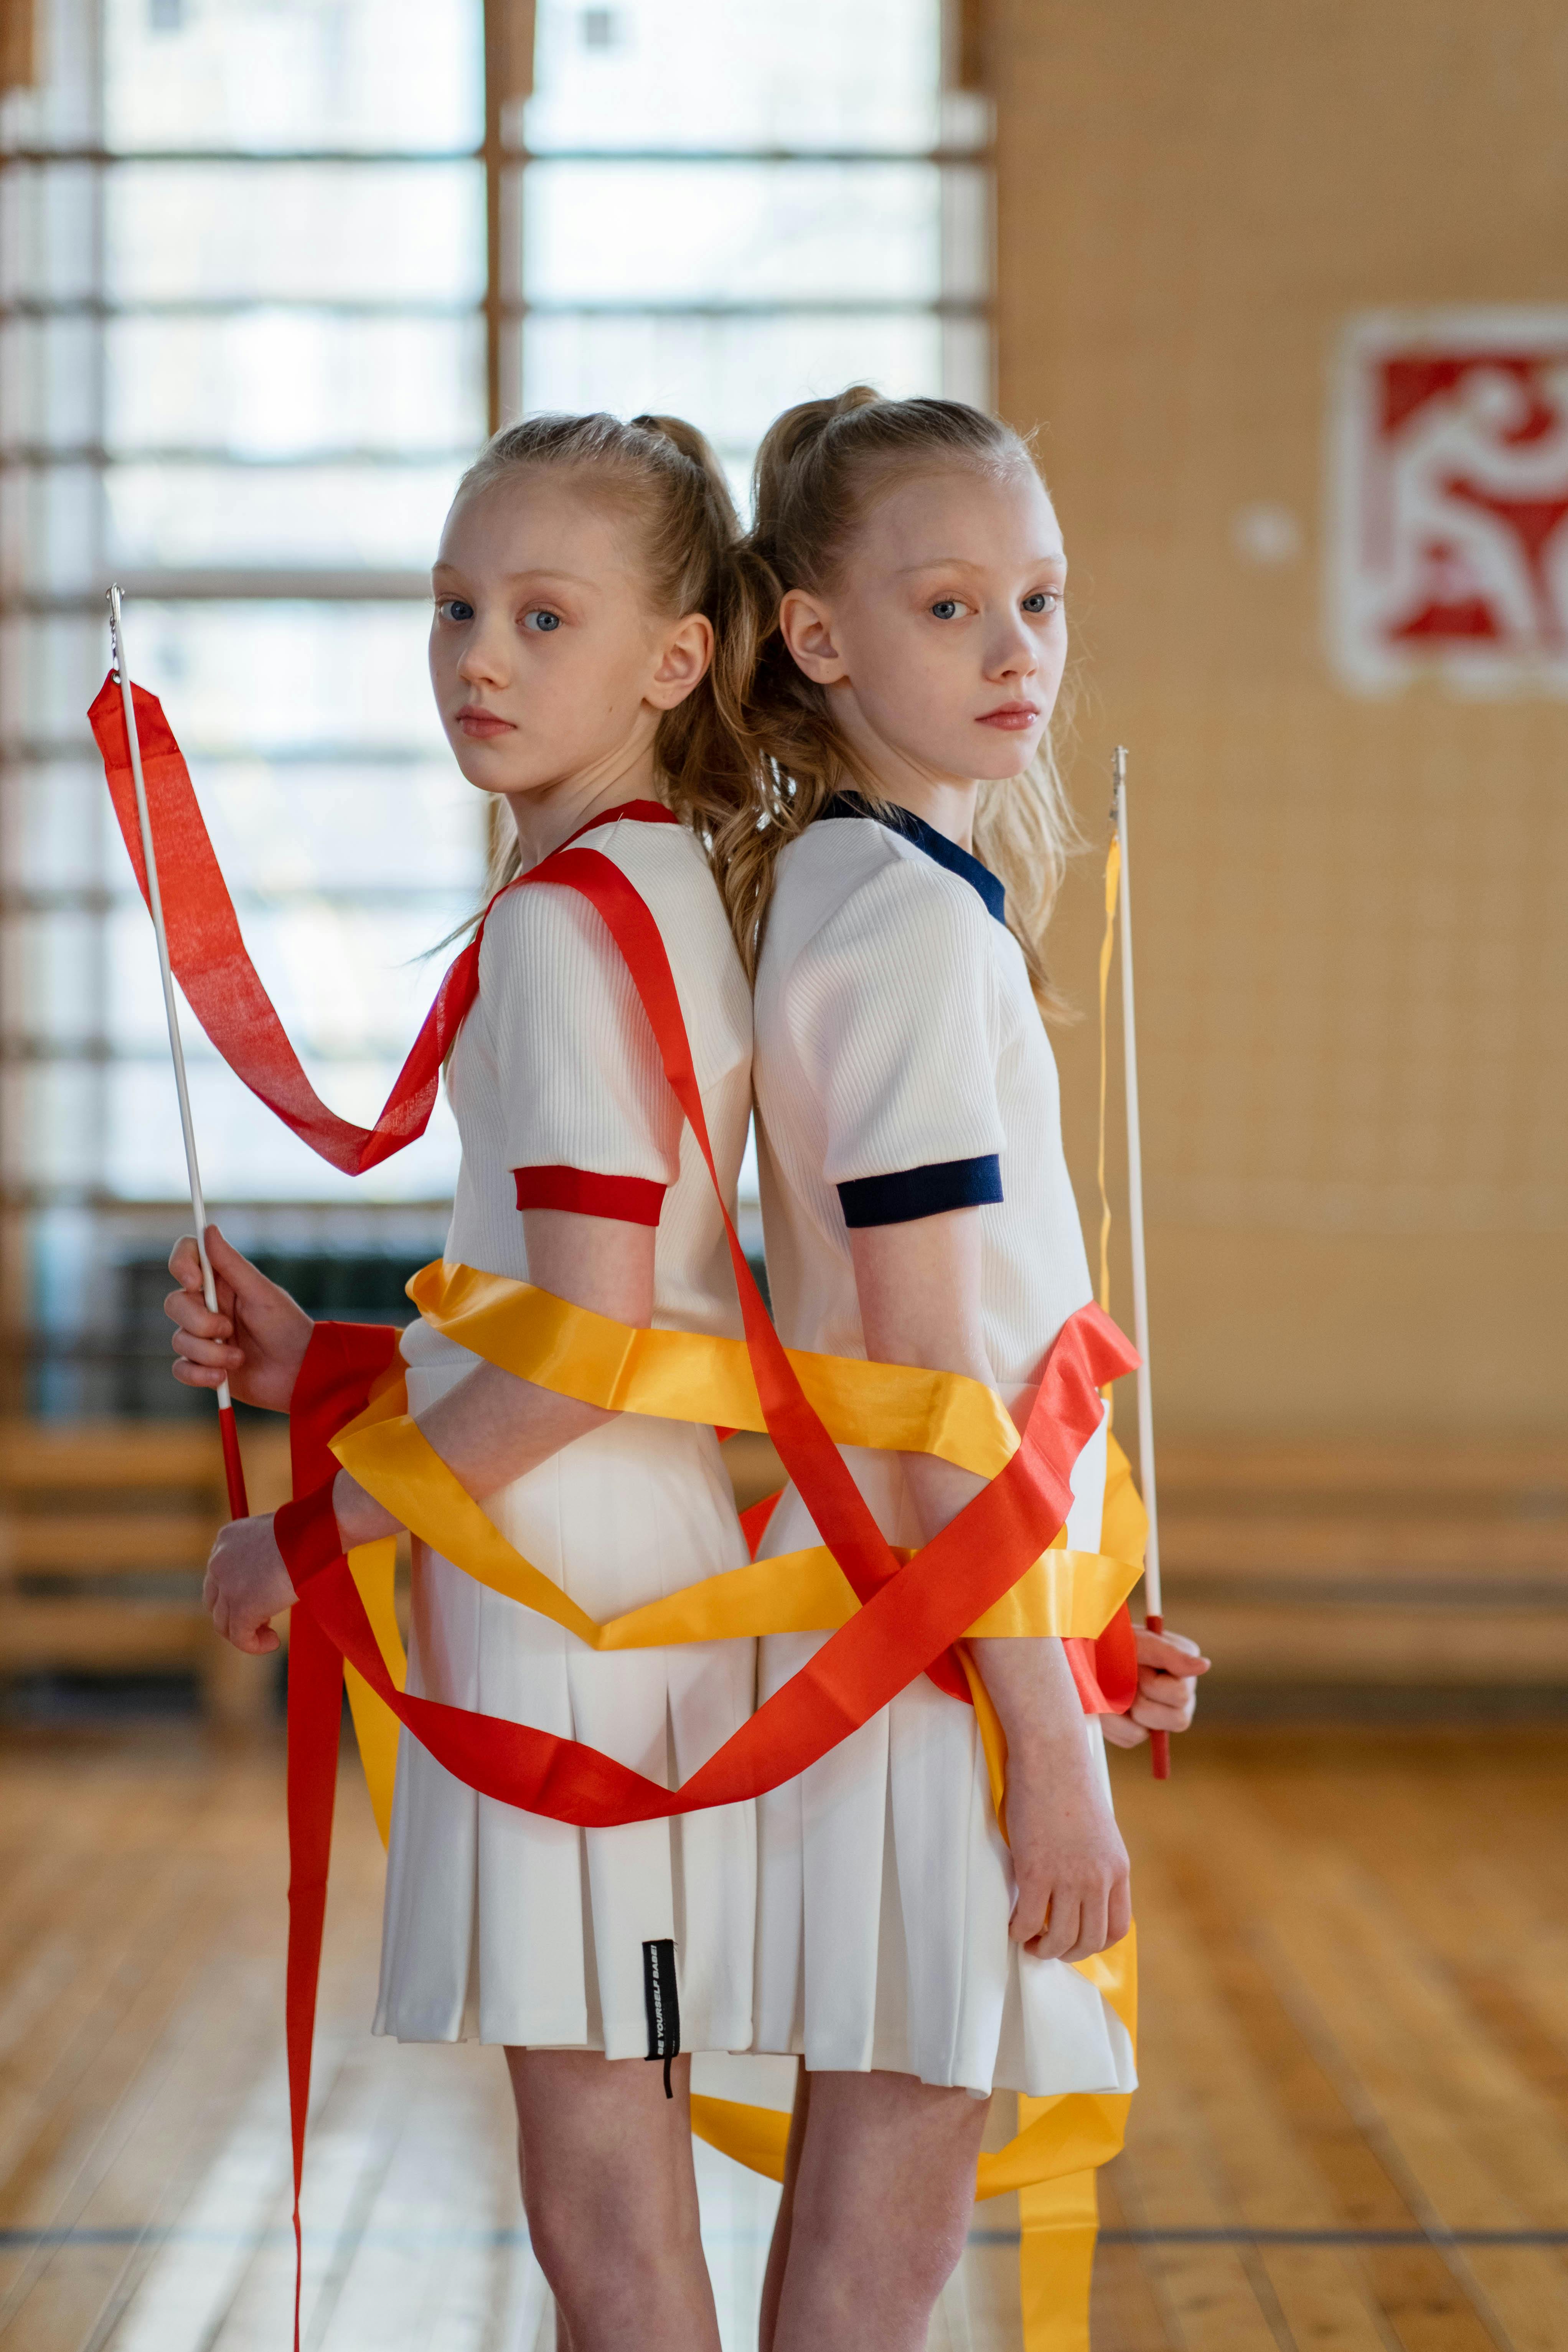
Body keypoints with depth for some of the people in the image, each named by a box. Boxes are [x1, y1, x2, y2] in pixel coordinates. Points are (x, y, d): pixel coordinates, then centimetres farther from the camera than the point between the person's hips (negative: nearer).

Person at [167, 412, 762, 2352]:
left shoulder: (567, 921, -15)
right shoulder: (654, 892, 15)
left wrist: (320, 1535, -11)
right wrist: (324, 1363, 9)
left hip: (571, 1598, -10)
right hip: (603, 1577, 10)